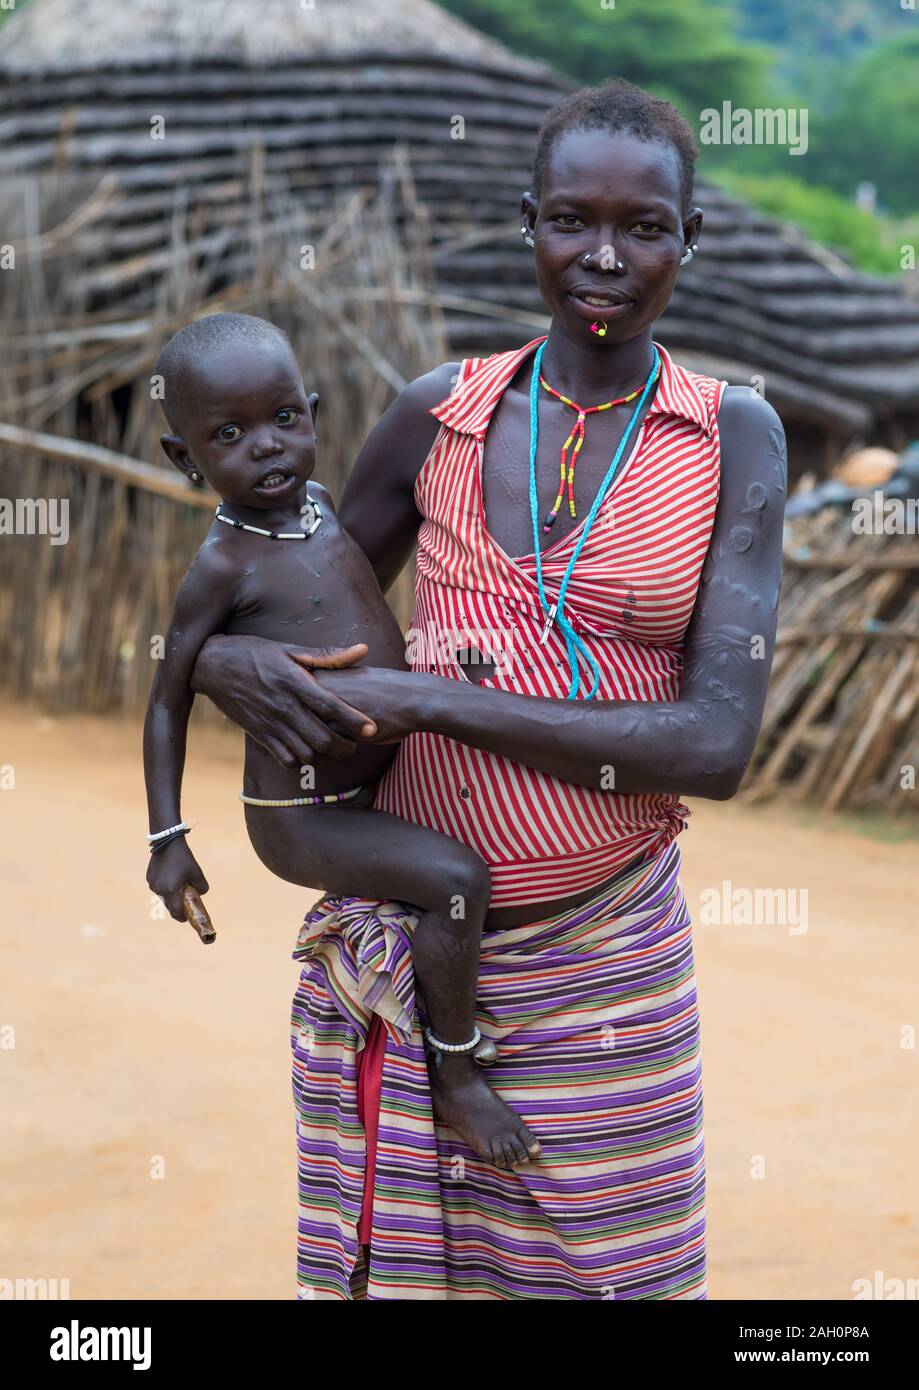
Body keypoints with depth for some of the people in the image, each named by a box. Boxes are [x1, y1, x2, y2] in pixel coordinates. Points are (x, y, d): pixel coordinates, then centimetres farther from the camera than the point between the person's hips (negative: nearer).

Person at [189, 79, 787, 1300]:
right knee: (387, 1263, 5)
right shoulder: (440, 413, 3)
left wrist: (429, 700, -16)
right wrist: (228, 664, -12)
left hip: (603, 966, -1)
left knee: (596, 1272, 6)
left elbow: (719, 745, -12)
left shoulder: (733, 438, -3)